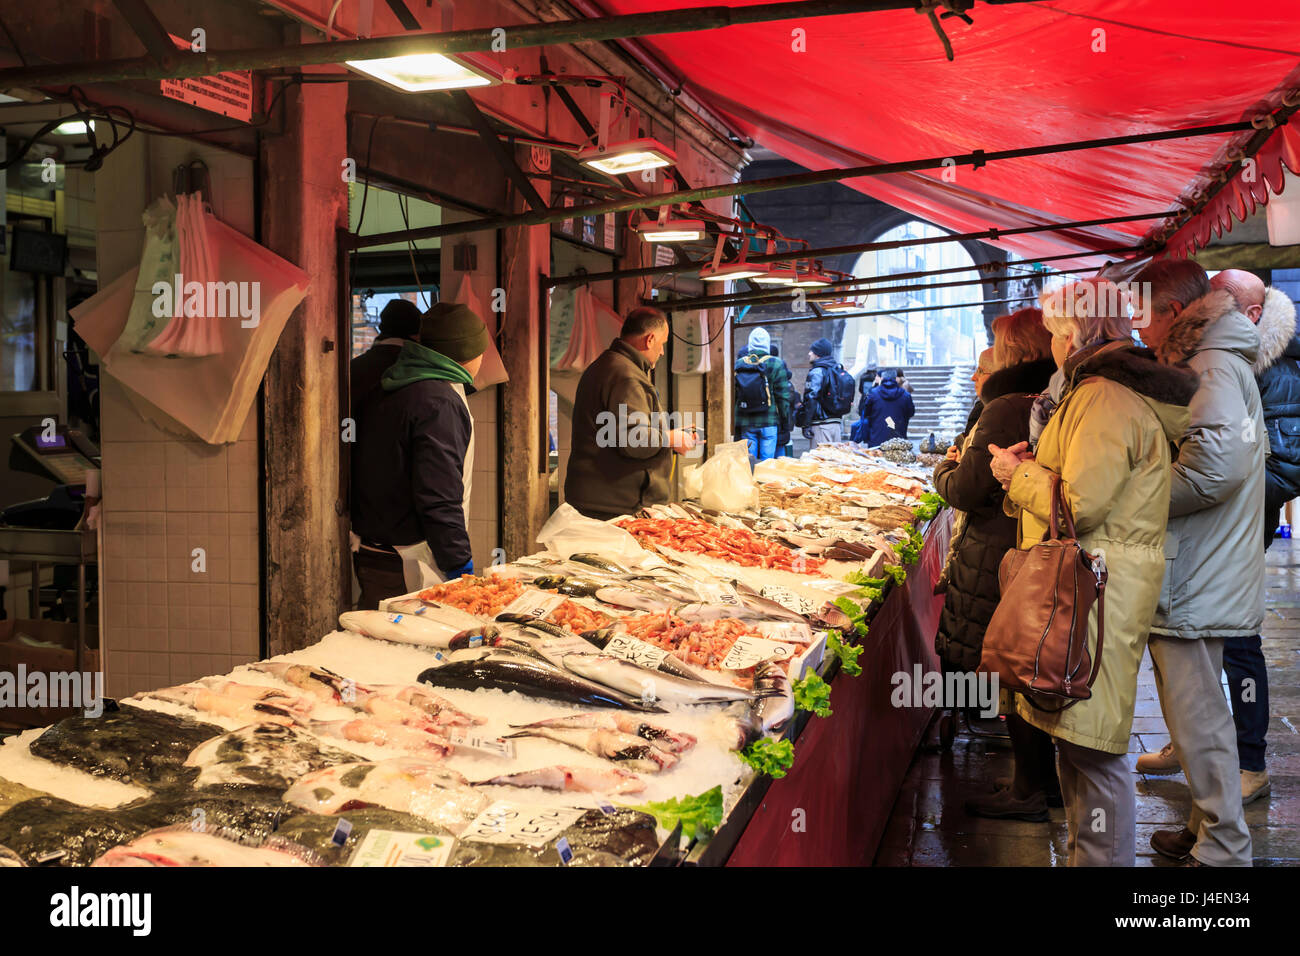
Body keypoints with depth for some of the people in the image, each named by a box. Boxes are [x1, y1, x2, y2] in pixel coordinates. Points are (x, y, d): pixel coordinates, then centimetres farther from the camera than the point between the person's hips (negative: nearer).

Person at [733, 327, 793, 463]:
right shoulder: (775, 364, -6)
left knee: (748, 456, 7)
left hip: (745, 423, 3)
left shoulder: (738, 365, 4)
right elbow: (784, 395, -5)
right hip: (769, 421, -3)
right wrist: (784, 417, 7)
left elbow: (733, 396, 7)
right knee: (766, 462, 0)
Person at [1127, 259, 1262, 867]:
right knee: (1198, 714, 18)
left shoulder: (1213, 368, -16)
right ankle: (1208, 831, 30)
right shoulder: (1207, 364, 17)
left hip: (1193, 587, -11)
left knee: (1197, 719, -2)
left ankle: (1222, 851, 8)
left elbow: (1216, 464, -32)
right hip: (1195, 579, 11)